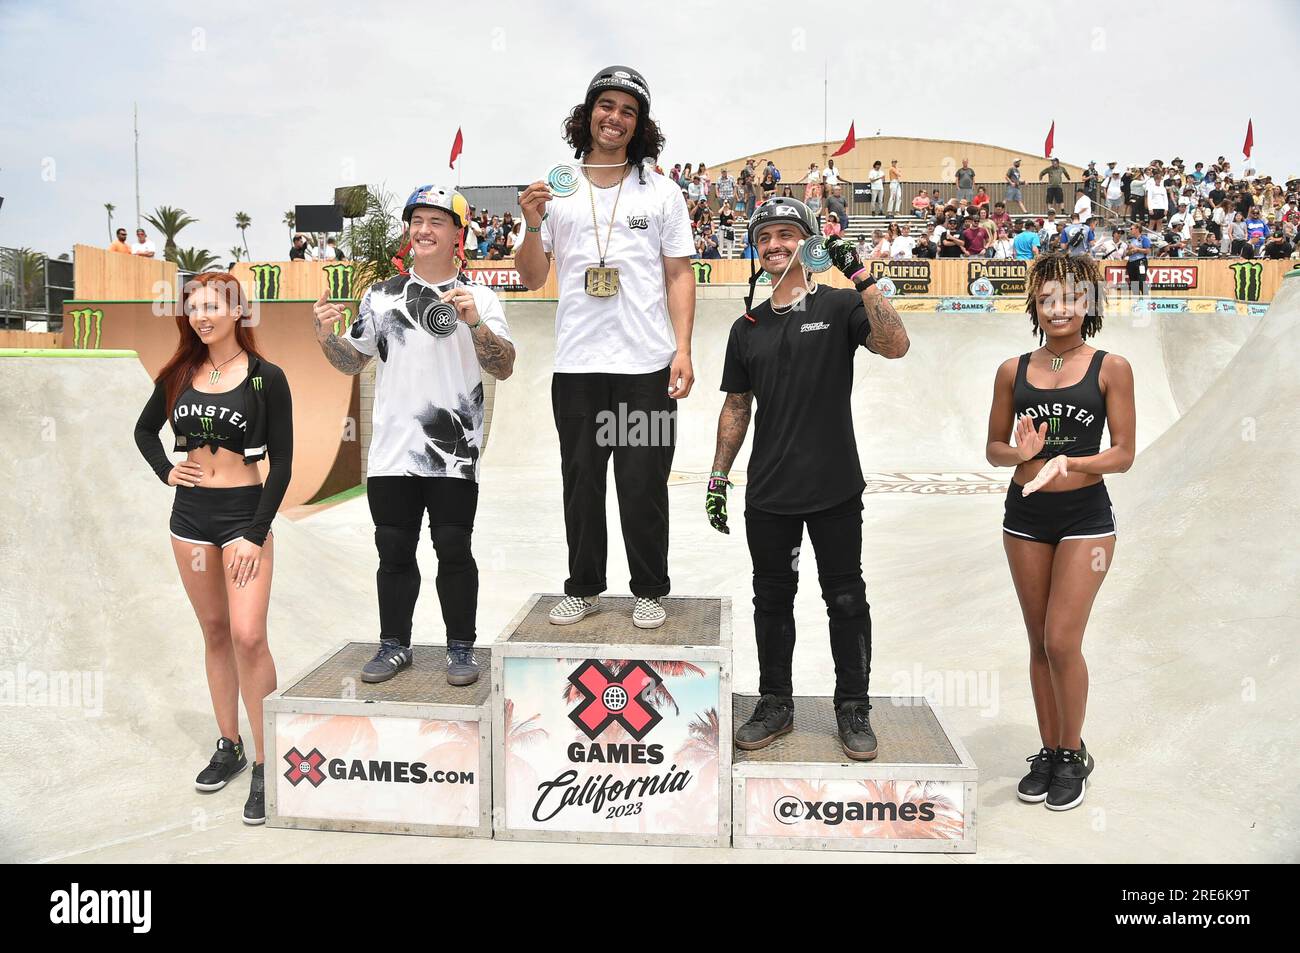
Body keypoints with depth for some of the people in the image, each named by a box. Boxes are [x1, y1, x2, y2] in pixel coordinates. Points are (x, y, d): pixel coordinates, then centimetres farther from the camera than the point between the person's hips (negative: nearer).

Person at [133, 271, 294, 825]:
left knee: (247, 635, -14)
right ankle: (229, 747, 22)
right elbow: (144, 430, 24)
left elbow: (281, 463, -7)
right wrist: (166, 471, 5)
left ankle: (265, 764, -6)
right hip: (190, 513, 5)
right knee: (214, 632, 11)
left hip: (244, 511, -5)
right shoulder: (180, 375, 7)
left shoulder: (266, 378, -6)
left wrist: (257, 534, -12)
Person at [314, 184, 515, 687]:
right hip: (391, 453, 3)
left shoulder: (480, 298, 3)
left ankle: (461, 648, 15)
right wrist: (326, 335, -3)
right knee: (394, 551, 9)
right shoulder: (380, 296, 11)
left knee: (454, 550, 1)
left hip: (454, 455, -2)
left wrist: (475, 322, -21)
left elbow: (504, 368, -6)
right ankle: (394, 645, 23)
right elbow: (351, 362, 17)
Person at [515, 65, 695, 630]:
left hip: (646, 365, -1)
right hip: (577, 365, 1)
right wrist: (533, 226, -10)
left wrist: (683, 349, -5)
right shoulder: (556, 191, 8)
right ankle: (583, 589, 23)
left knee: (644, 484, 3)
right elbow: (532, 279, 8)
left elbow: (679, 275, 5)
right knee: (581, 481, 9)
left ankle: (650, 592, 18)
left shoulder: (660, 192, 8)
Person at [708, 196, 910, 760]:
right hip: (768, 495, 4)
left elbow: (895, 346, -19)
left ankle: (853, 708, 21)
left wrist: (860, 275, -24)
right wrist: (718, 477, 10)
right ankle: (775, 705, 26)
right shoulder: (747, 327, 10)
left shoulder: (838, 307, -2)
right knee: (772, 600, 12)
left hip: (834, 489, -3)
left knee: (846, 600, 6)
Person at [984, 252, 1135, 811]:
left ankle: (1073, 753, 17)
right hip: (1025, 516, 3)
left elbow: (1123, 454, -5)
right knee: (1039, 643, 10)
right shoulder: (1014, 371, 4)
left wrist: (1067, 463, -22)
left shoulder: (1110, 369, -3)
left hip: (1085, 518, -3)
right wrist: (1023, 453, -14)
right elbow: (994, 449, 7)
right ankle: (1049, 751, 25)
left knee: (1062, 642, -5)